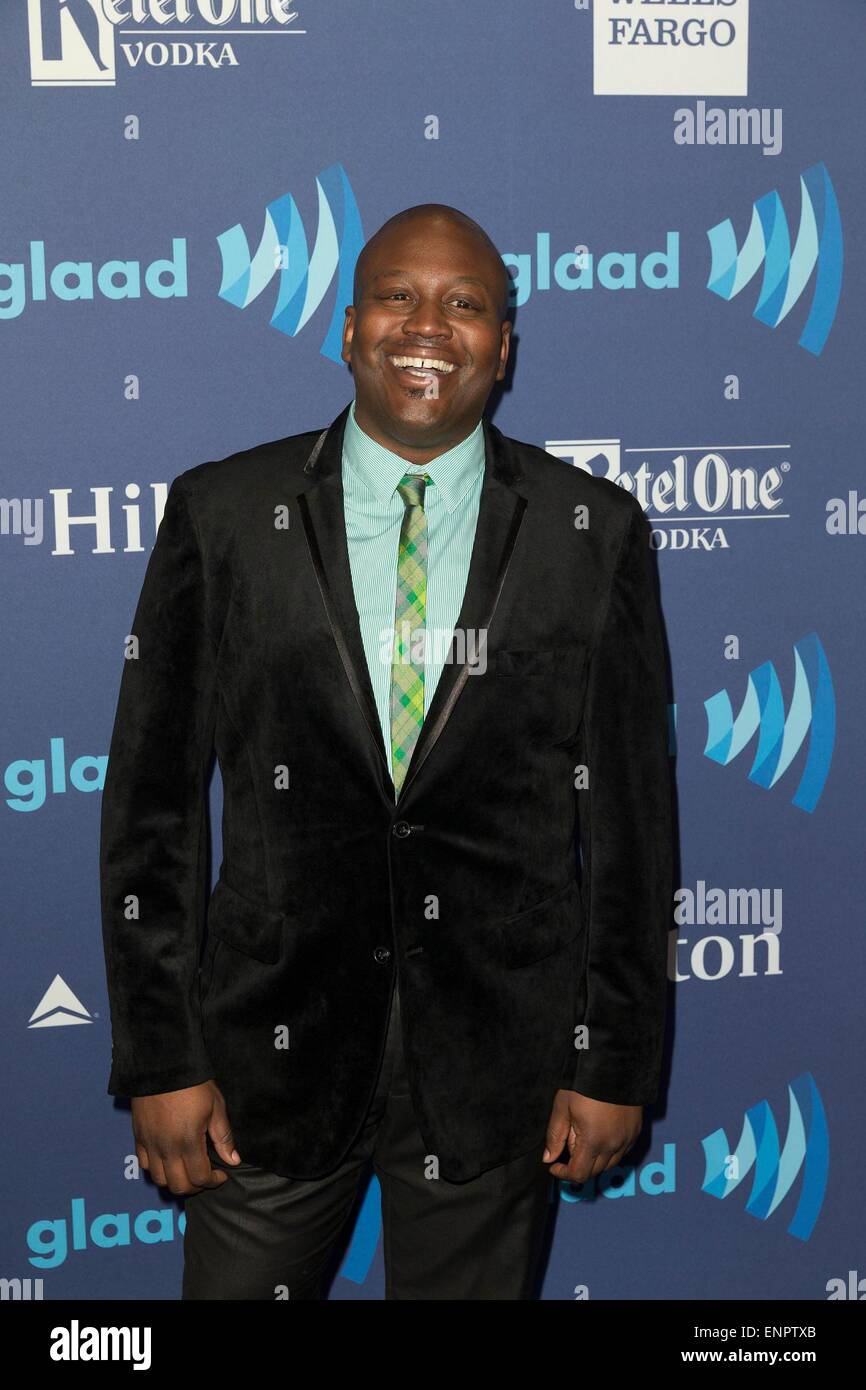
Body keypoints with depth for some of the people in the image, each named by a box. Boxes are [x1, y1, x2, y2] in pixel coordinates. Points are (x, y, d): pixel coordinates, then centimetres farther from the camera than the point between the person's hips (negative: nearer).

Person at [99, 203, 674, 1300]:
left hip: (496, 1058, 0)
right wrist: (159, 1059, -3)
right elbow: (152, 800, -1)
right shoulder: (220, 513, -3)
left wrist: (616, 1063, 0)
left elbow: (629, 812, 0)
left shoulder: (595, 531, -2)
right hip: (274, 1044, 0)